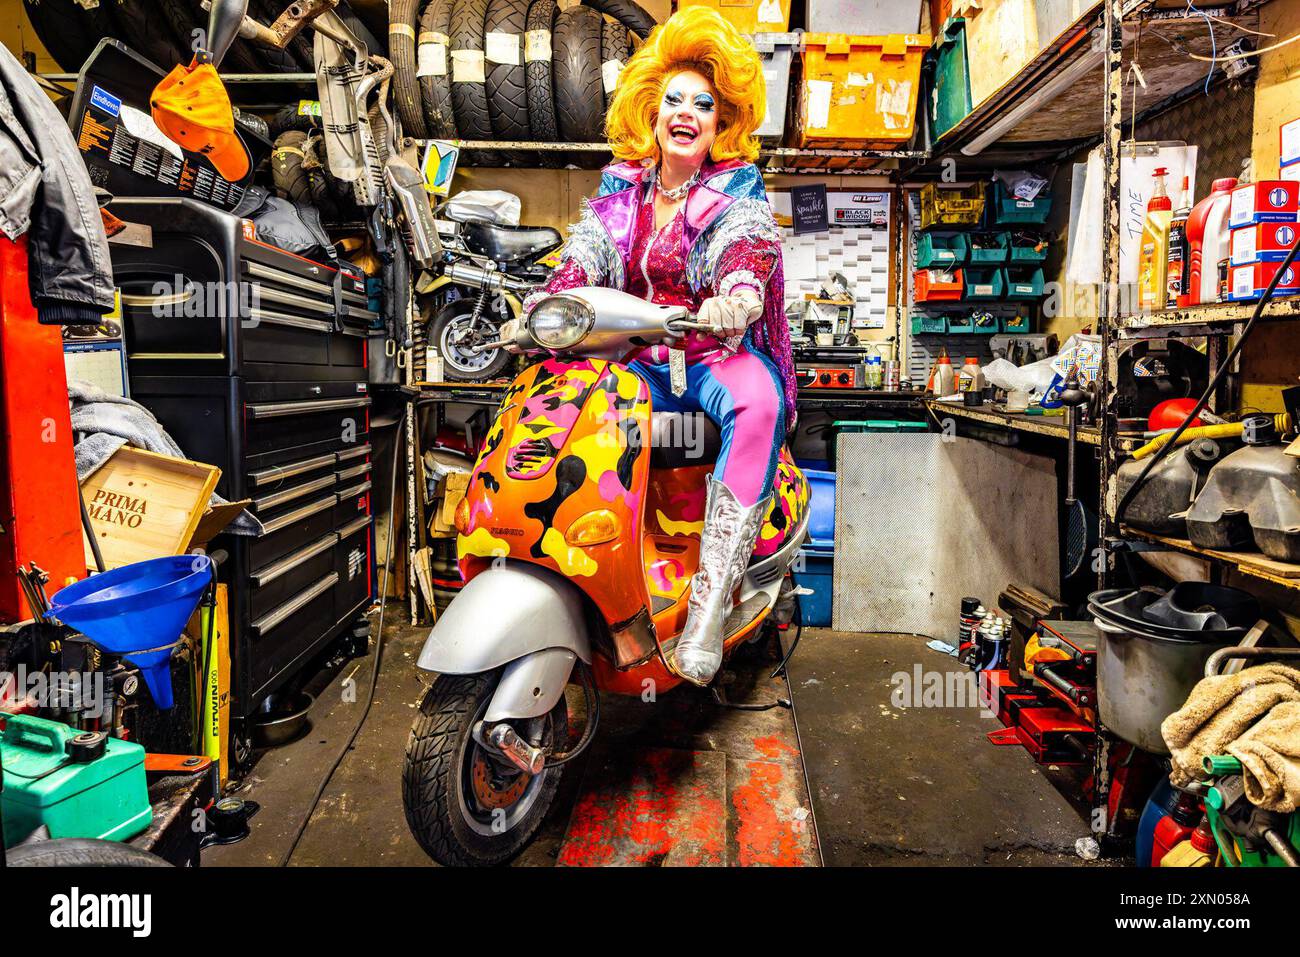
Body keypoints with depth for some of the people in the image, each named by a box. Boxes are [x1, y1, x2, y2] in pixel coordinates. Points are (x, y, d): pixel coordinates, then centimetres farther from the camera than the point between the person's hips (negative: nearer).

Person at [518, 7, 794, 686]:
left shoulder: (737, 190, 6)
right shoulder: (622, 186, 16)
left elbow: (748, 250, -15)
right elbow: (586, 251, 2)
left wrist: (735, 300, -39)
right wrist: (545, 302, -20)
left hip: (715, 355, -3)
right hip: (635, 361, 3)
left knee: (759, 401, -36)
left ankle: (709, 605, -39)